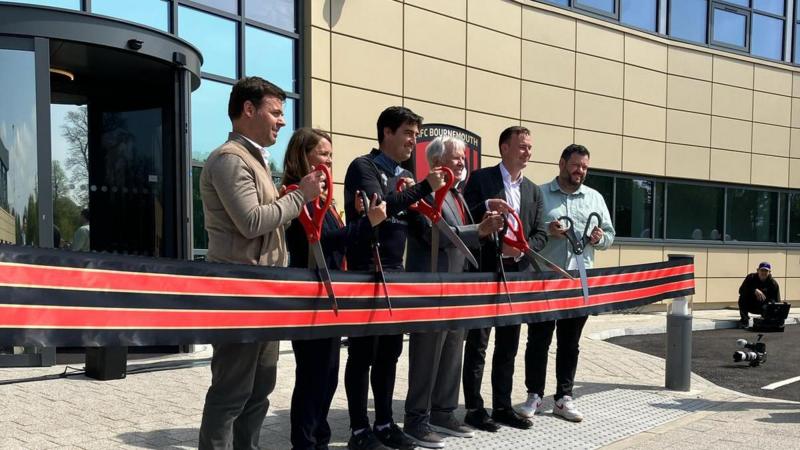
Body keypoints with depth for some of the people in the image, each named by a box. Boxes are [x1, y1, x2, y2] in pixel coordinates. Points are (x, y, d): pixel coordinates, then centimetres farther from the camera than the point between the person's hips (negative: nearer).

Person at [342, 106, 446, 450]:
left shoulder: (406, 176, 16)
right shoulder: (363, 167, -6)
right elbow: (379, 206, -23)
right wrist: (425, 187, -20)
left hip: (395, 274, 7)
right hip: (366, 274, -7)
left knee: (390, 353, 11)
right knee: (363, 354, -1)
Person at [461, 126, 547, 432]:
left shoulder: (533, 191, 13)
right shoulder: (480, 179, -3)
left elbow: (540, 234, 7)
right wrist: (486, 206, -27)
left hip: (517, 276, 5)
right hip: (484, 274, -5)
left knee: (508, 348, 12)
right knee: (477, 346, 2)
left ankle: (503, 406, 21)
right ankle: (474, 408, 10)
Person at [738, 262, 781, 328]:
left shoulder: (773, 283, -13)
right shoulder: (751, 278, -13)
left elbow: (777, 301, -17)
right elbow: (741, 290, -27)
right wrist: (754, 290, -43)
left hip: (763, 308, 1)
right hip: (750, 305, 0)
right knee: (743, 296, -29)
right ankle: (744, 319, -12)